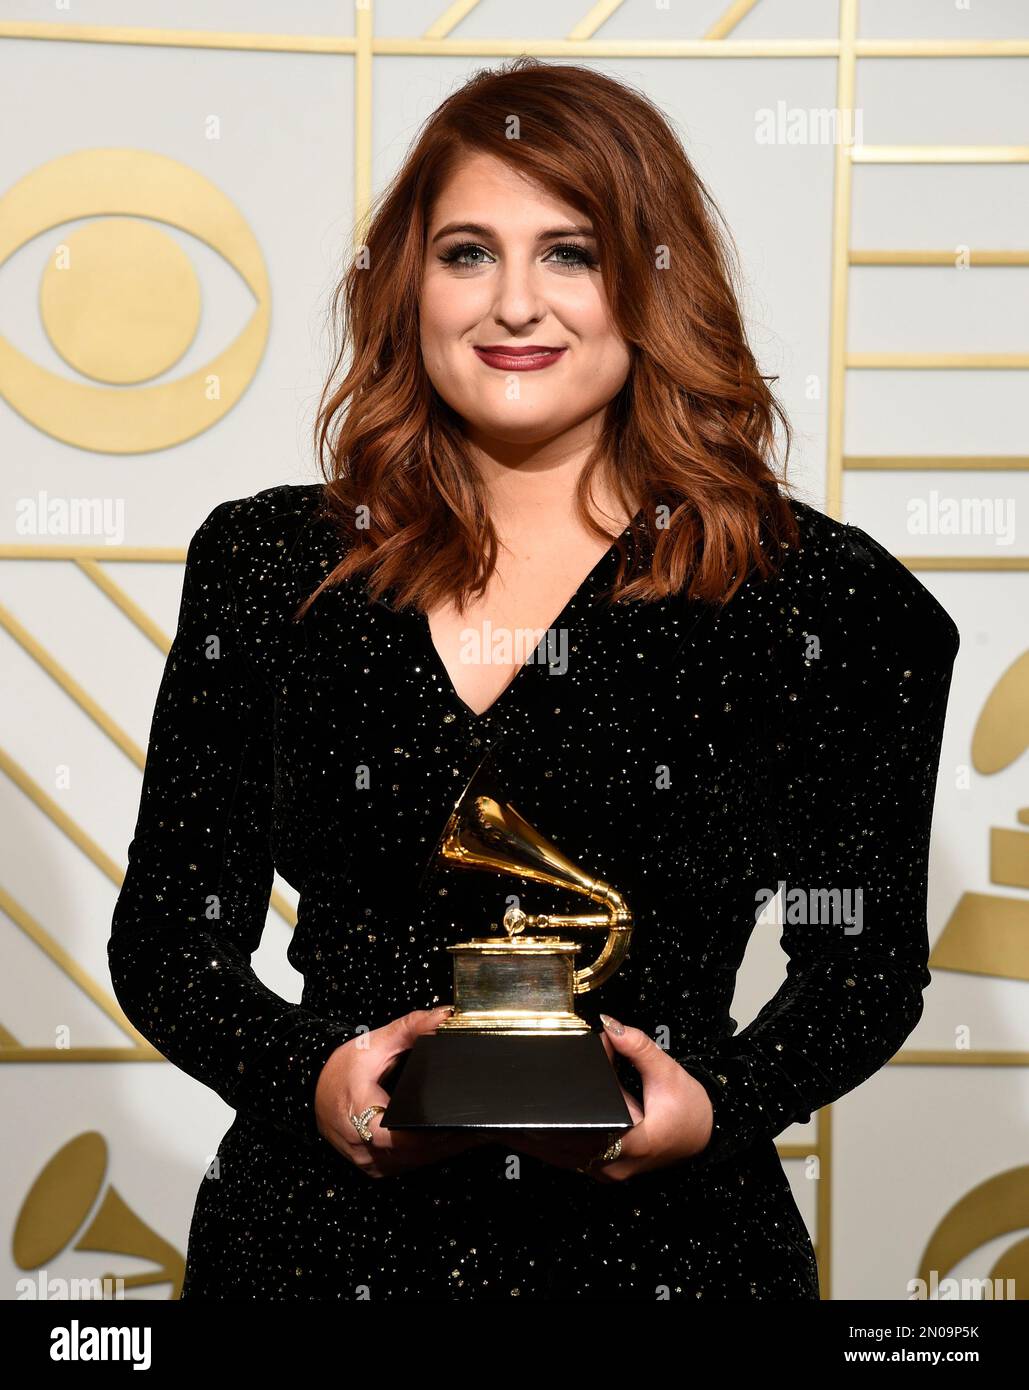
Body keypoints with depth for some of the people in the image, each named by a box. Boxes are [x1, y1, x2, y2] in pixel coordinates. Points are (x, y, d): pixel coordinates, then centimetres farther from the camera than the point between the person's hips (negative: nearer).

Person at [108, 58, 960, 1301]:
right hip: (320, 1236, 2)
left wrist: (720, 1105, -16)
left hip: (663, 1241, -1)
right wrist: (310, 1078, -13)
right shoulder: (268, 566, 3)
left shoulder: (809, 593, -2)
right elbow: (167, 934, 5)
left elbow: (866, 962, 2)